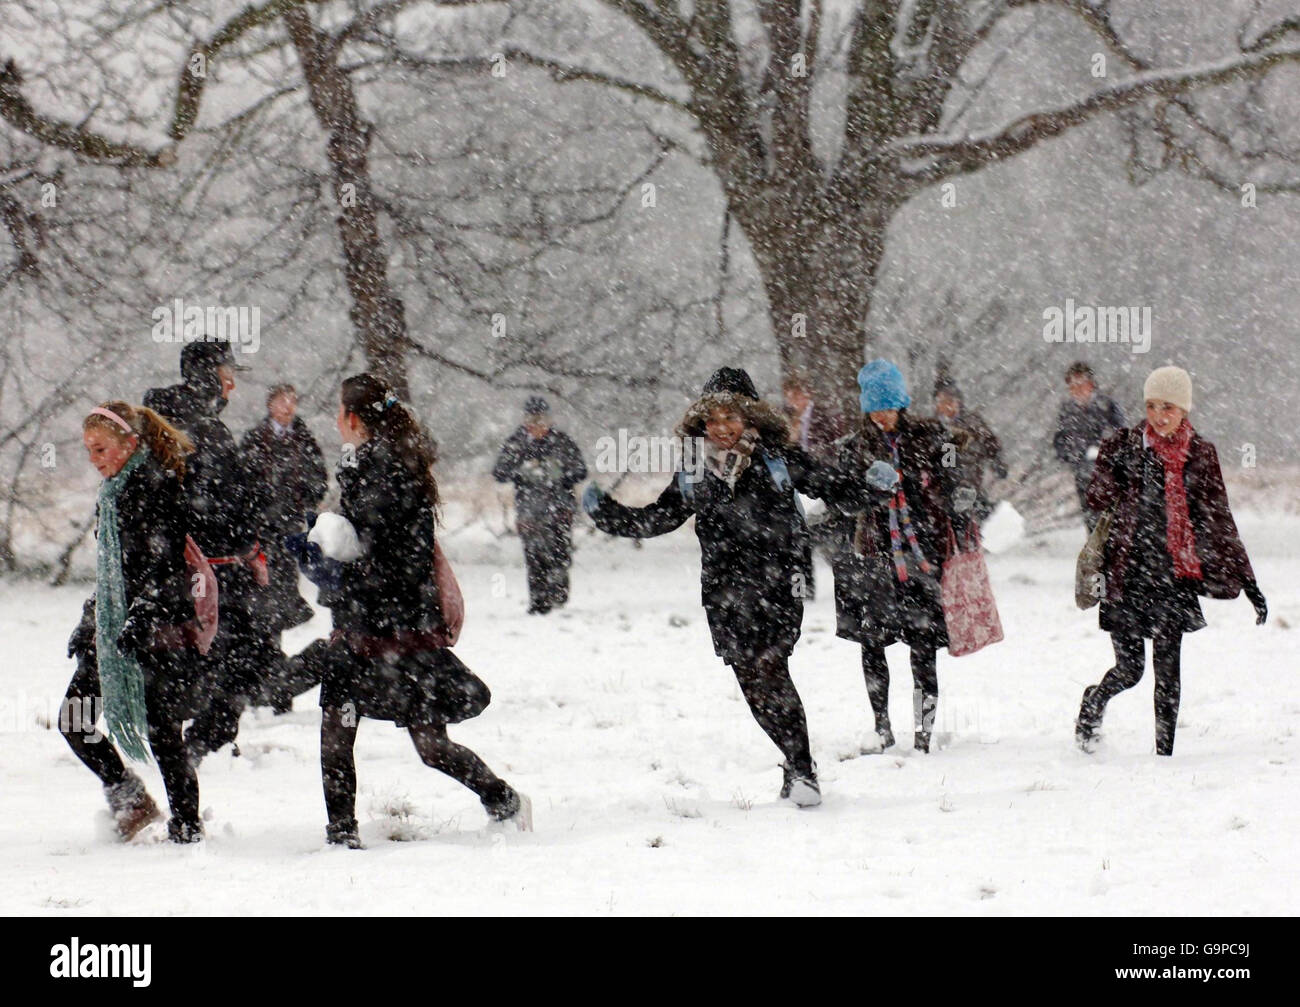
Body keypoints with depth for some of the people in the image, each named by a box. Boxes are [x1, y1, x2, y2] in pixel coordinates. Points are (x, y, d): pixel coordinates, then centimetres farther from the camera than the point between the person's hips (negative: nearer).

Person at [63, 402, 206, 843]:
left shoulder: (157, 487, -11)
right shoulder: (112, 492, 16)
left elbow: (164, 566, -18)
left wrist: (141, 620, -25)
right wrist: (89, 622, 22)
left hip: (157, 628, -9)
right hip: (114, 630, 9)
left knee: (161, 728, -6)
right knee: (72, 720, 5)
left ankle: (186, 825, 3)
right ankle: (129, 798, 16)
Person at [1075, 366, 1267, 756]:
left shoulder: (1201, 455, 7)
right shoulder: (1124, 446, 1)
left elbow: (1219, 521, 10)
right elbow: (1098, 499, -5)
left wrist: (1248, 582, 8)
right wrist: (1116, 465, -22)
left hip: (1174, 576, 2)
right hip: (1128, 573, -2)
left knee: (1168, 669, -3)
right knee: (1129, 669, -1)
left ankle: (1165, 753, 5)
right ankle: (1094, 702, 32)